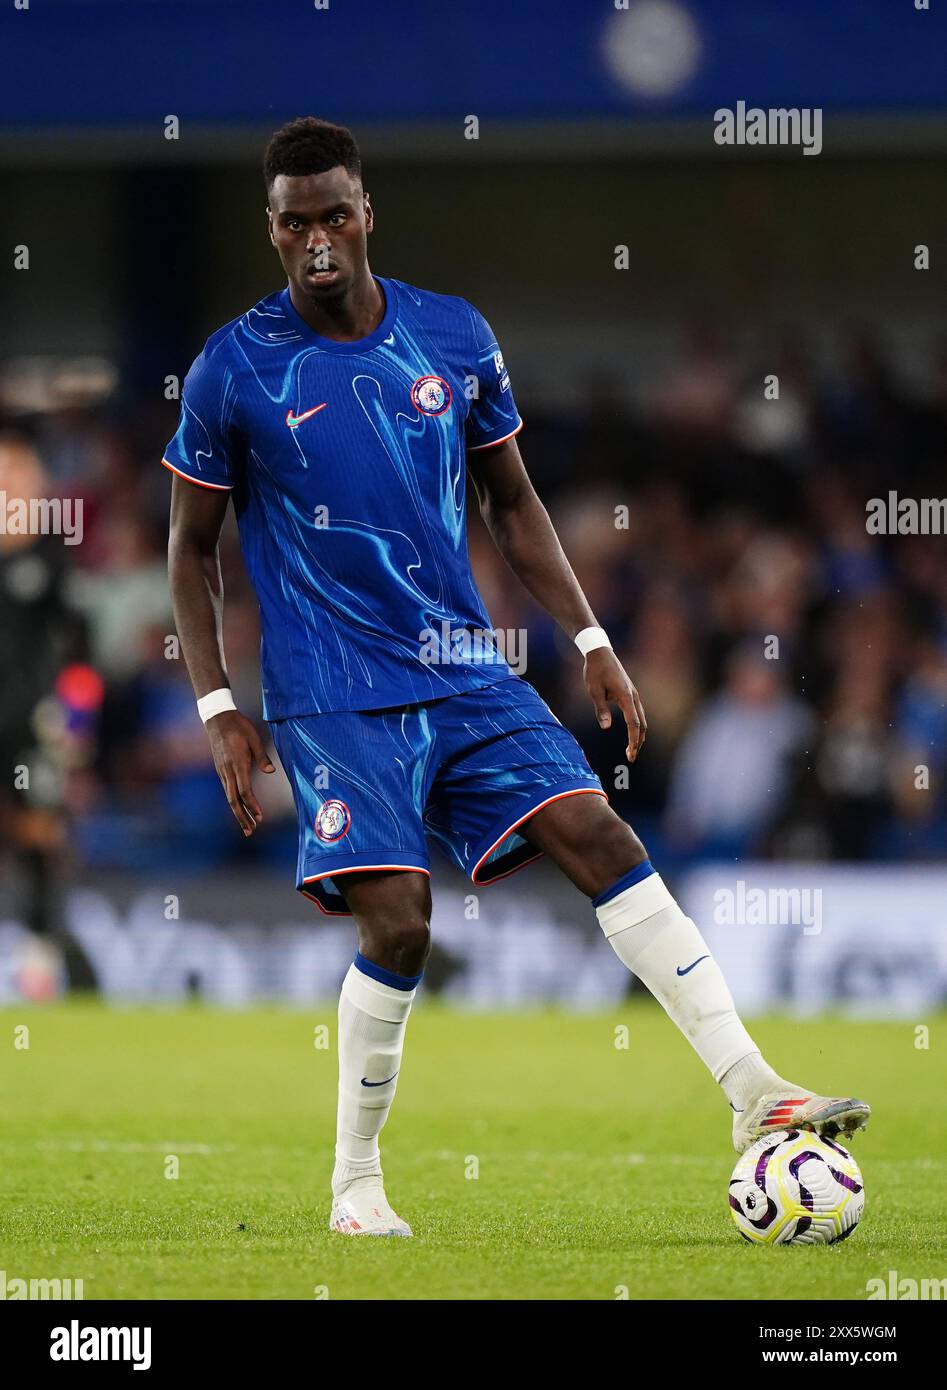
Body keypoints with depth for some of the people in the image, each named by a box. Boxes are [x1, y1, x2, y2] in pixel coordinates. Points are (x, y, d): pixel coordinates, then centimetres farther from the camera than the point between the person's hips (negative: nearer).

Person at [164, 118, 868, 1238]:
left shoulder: (455, 338, 5)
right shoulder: (235, 369, -5)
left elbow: (510, 502, 16)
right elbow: (190, 546, 3)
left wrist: (590, 642, 9)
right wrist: (217, 712, -4)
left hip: (464, 671, 3)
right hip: (332, 696, -3)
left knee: (598, 839, -12)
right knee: (396, 924, -15)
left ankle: (754, 1095, -14)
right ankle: (354, 1182, 3)